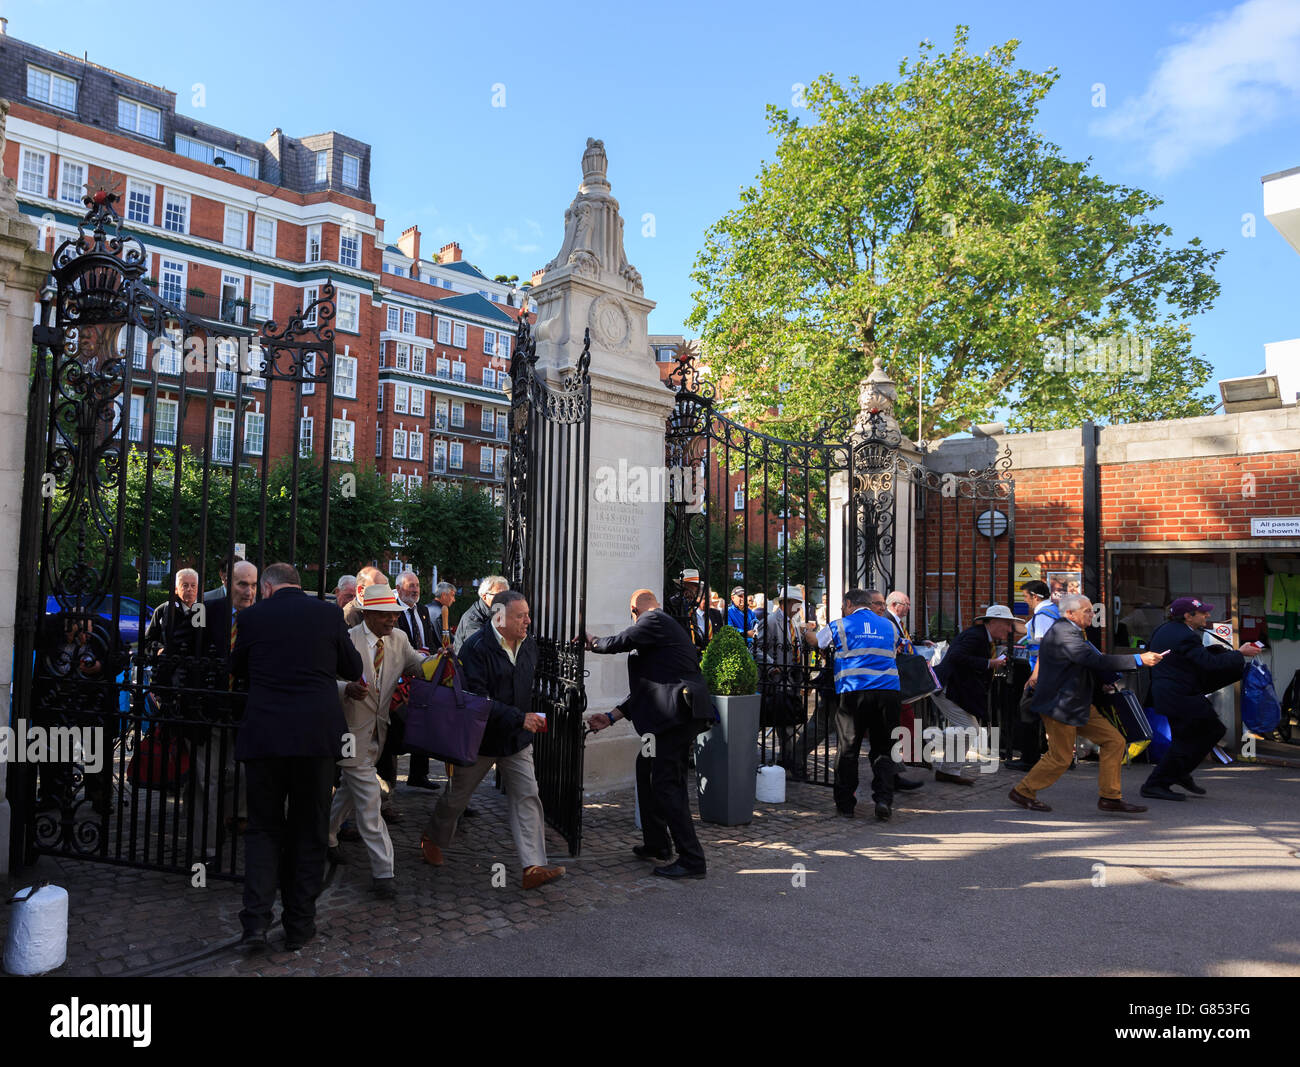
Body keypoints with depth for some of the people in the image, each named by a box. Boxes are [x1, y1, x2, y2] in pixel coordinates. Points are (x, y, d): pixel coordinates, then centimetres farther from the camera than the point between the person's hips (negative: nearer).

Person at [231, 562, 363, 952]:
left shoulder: (252, 616, 0)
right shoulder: (328, 613, 0)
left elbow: (237, 670, 16)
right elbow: (353, 669, 10)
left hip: (263, 737, 0)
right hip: (317, 736, 0)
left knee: (263, 829, 13)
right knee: (308, 832, 12)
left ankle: (256, 920, 2)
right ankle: (299, 926, 18)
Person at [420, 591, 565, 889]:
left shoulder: (529, 644, 2)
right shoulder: (477, 648, -21)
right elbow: (477, 699, -25)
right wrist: (519, 718, -26)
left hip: (517, 740, 5)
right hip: (480, 738, -5)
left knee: (527, 797, -3)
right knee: (457, 795, 14)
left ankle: (534, 867, -1)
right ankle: (432, 840, 41)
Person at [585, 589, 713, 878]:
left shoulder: (653, 621, -4)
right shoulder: (665, 624, 25)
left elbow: (618, 642, -11)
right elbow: (645, 685, 24)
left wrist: (592, 642, 12)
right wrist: (611, 717, 21)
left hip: (678, 713, -10)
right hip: (677, 716, 10)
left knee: (665, 784, -7)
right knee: (647, 769, 20)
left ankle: (692, 861, -2)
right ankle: (656, 844, 31)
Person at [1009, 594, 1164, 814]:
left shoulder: (1071, 631, 14)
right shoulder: (1063, 633, -20)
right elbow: (1096, 661, -29)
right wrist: (1139, 660, -28)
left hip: (1079, 705, 10)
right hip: (1060, 706, -10)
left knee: (1114, 742, 6)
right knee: (1060, 758, -1)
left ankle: (1110, 797, 14)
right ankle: (1022, 791, 17)